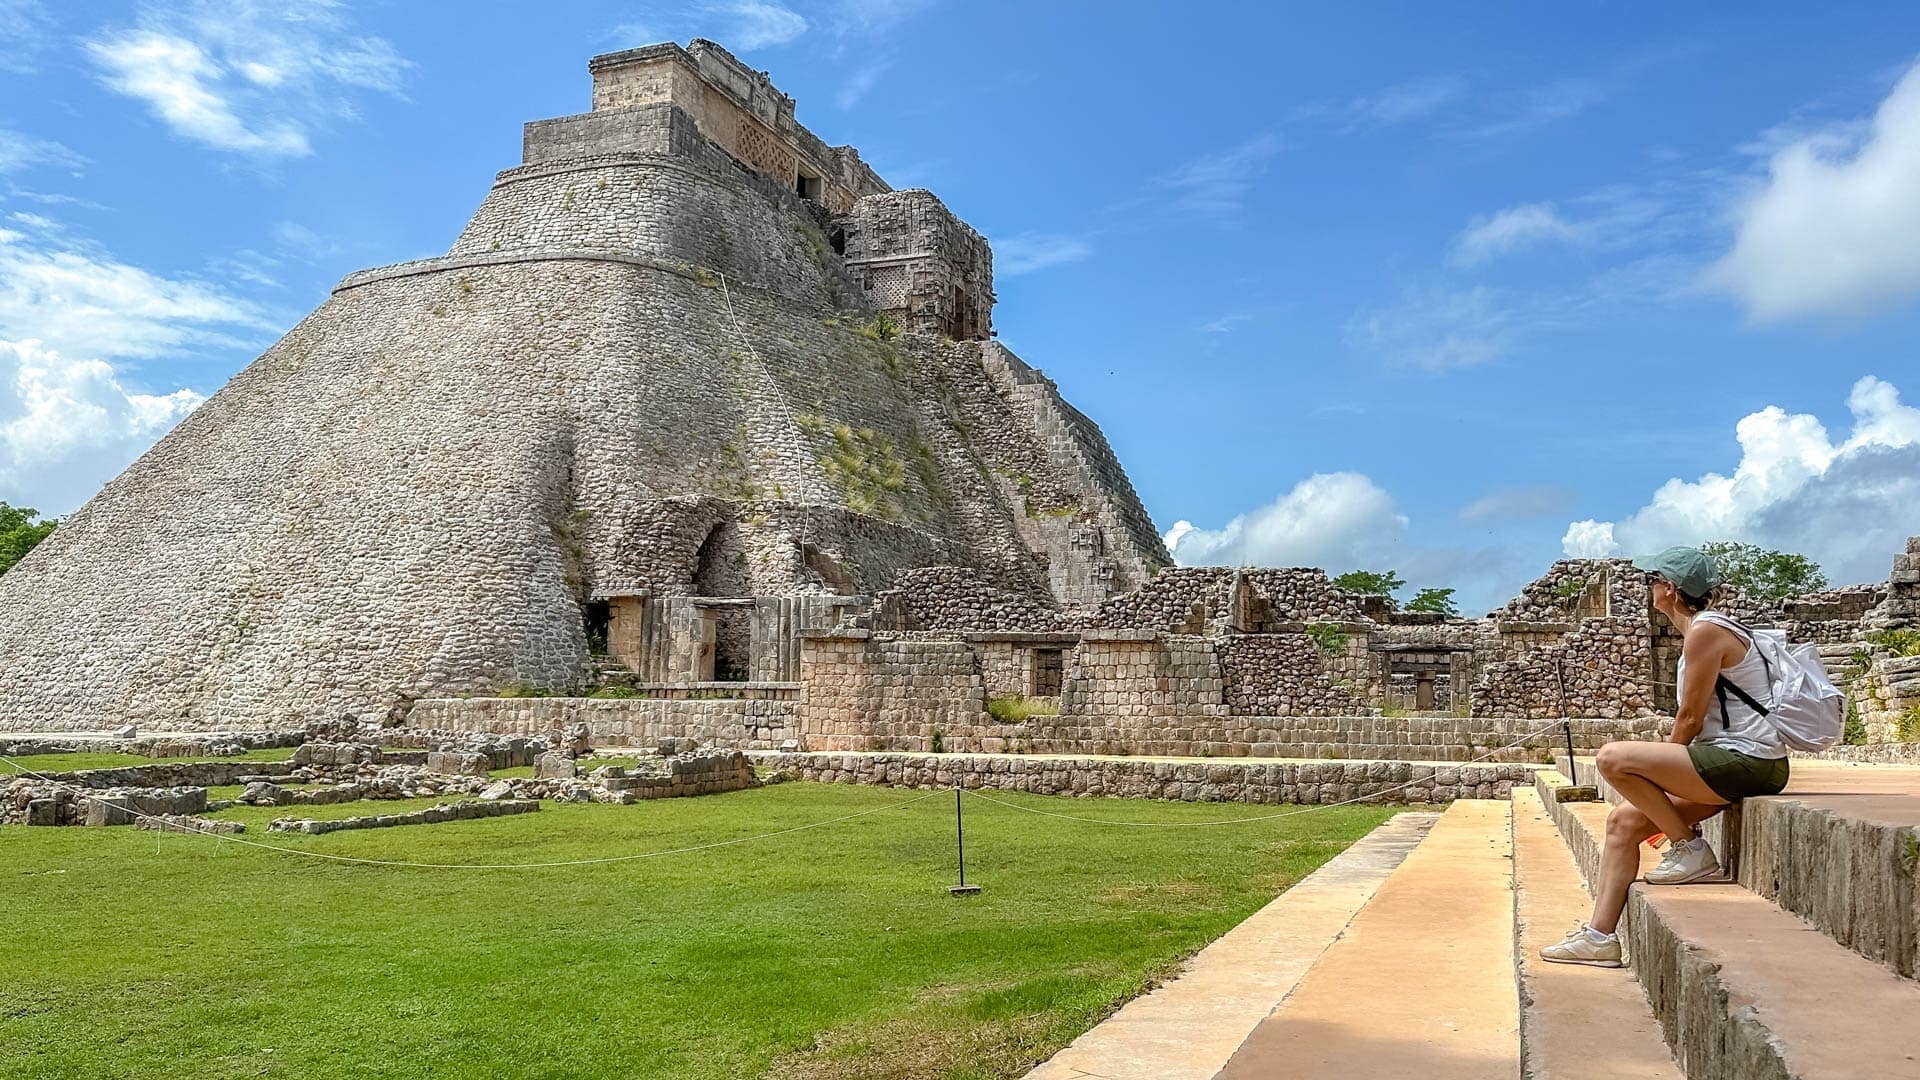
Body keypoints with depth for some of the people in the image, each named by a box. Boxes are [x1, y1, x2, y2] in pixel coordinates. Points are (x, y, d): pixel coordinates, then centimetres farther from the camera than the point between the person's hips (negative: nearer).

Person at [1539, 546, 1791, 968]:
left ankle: (1689, 849, -5)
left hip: (1746, 760, -10)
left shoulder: (1706, 630, -13)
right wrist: (1663, 784, 14)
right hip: (1729, 761, 10)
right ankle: (1599, 936, 4)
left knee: (1613, 758, -20)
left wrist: (1661, 767, 1)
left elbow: (1690, 718, -14)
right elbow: (1696, 719, 18)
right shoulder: (1702, 629, 18)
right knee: (1624, 820, 4)